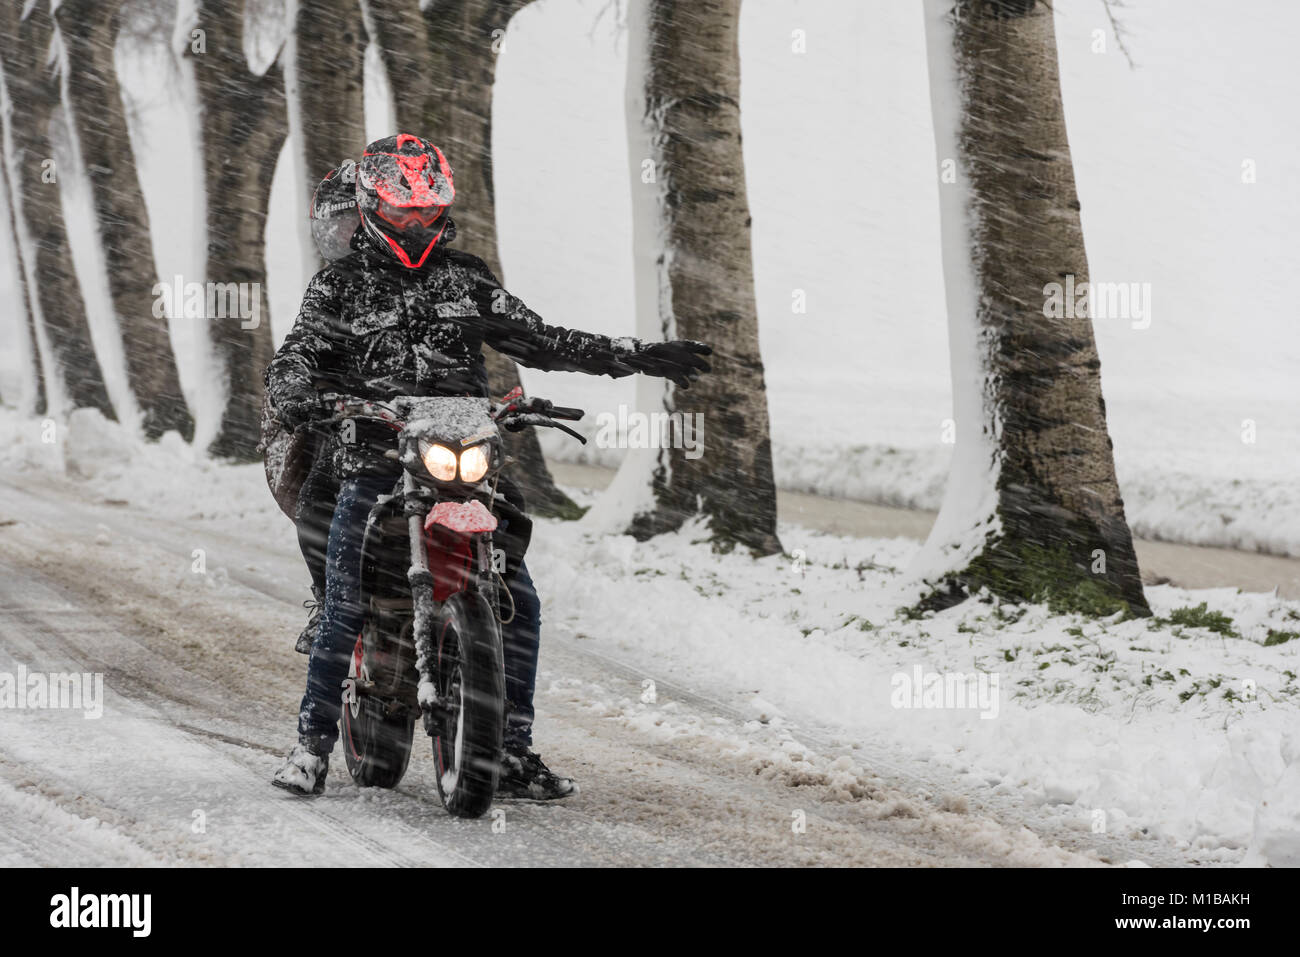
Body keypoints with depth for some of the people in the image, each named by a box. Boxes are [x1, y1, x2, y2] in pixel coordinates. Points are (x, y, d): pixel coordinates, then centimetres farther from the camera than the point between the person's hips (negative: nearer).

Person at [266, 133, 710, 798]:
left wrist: (638, 358, 12)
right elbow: (295, 357, -5)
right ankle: (312, 741, 2)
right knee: (344, 610, -13)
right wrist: (294, 396, -30)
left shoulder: (465, 280, 14)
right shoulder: (339, 286, 5)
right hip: (374, 470, -3)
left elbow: (540, 341, 18)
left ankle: (512, 752, 4)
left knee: (518, 603, -4)